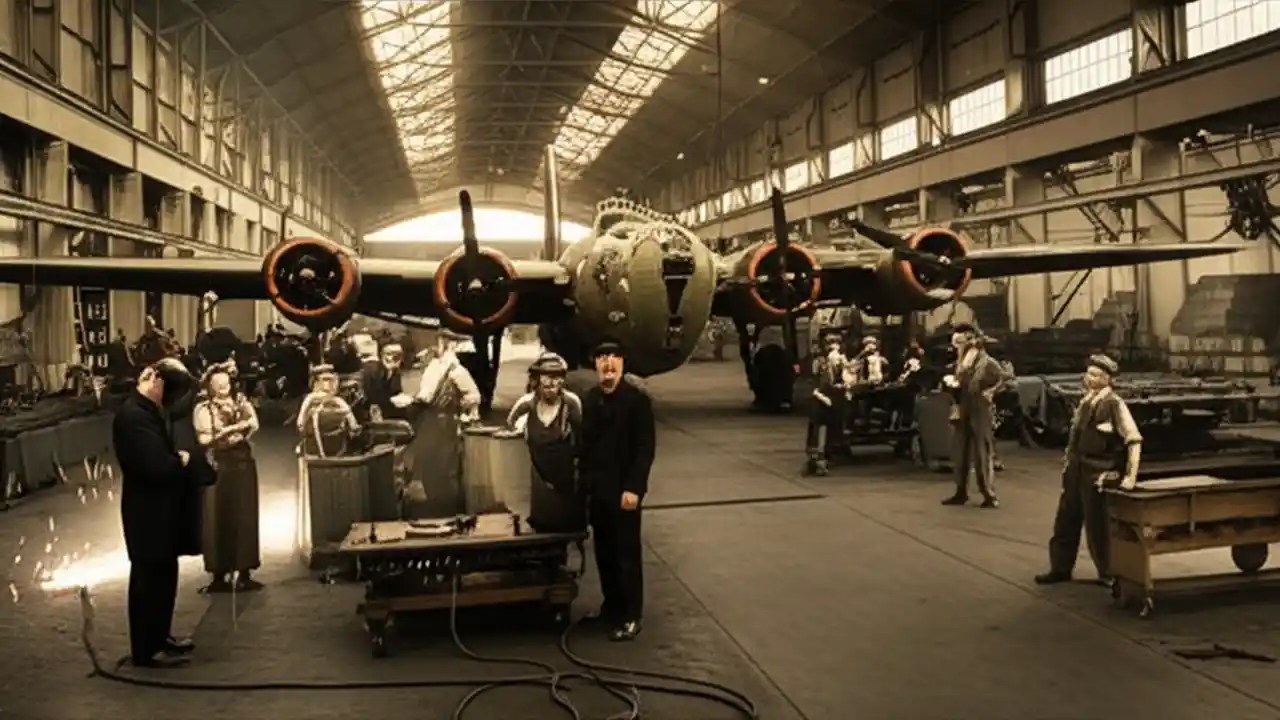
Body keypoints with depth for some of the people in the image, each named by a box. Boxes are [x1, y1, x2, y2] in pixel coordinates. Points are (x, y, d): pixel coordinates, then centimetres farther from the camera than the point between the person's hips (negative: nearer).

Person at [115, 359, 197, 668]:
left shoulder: (146, 410, 10)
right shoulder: (134, 416, -23)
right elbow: (156, 466, -30)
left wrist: (177, 458, -2)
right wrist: (182, 460, -12)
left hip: (158, 507, 10)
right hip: (148, 511, -10)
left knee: (163, 573, 19)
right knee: (149, 576, 1)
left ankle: (159, 635, 32)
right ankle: (146, 649, 12)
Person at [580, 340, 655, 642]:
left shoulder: (637, 400, -9)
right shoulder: (588, 400, 6)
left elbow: (645, 449, -12)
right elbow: (584, 443, 10)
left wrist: (633, 488, -18)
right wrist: (584, 480, 5)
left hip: (624, 491, -5)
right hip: (597, 490, 5)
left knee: (627, 554, 2)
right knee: (604, 552, 13)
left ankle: (631, 617, 11)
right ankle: (612, 606, 28)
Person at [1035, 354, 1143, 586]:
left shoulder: (1114, 404, -15)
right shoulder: (1085, 400, 6)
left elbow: (1134, 440, -20)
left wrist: (1131, 477, -25)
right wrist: (1069, 458, 14)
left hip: (1099, 473, -7)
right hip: (1076, 468, 7)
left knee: (1097, 525, 4)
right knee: (1066, 520, 13)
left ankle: (1107, 574, 23)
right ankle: (1060, 568, 27)